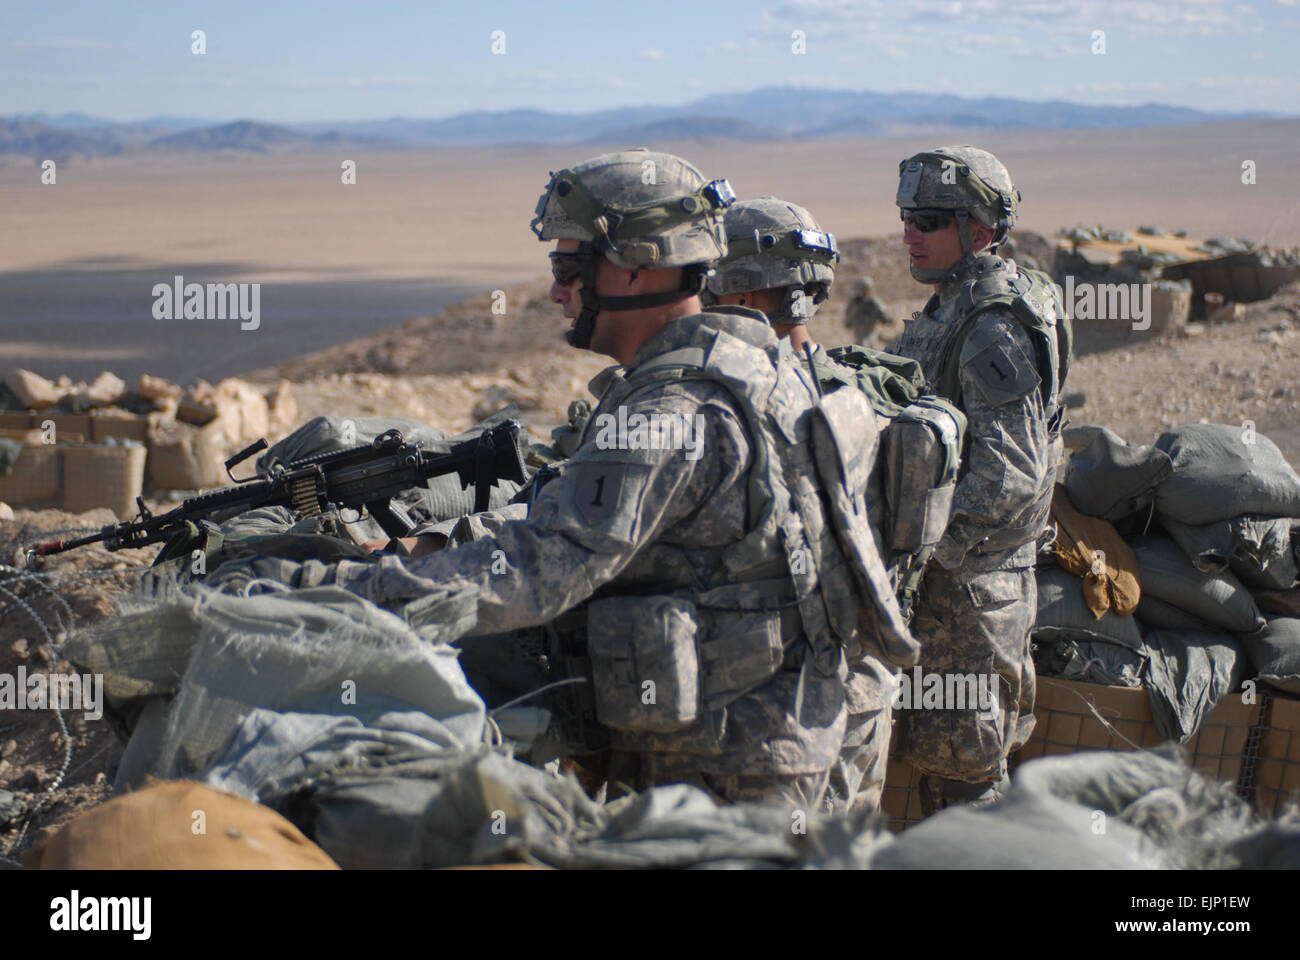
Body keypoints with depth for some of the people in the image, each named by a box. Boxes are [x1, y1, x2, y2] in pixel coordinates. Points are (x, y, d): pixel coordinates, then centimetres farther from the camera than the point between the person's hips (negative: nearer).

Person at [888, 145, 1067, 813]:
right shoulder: (950, 310, 13)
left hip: (973, 578, -10)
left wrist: (924, 547, -26)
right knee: (929, 744, 17)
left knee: (962, 761, -2)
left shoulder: (993, 327, -19)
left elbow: (1012, 474, -25)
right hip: (944, 571, 10)